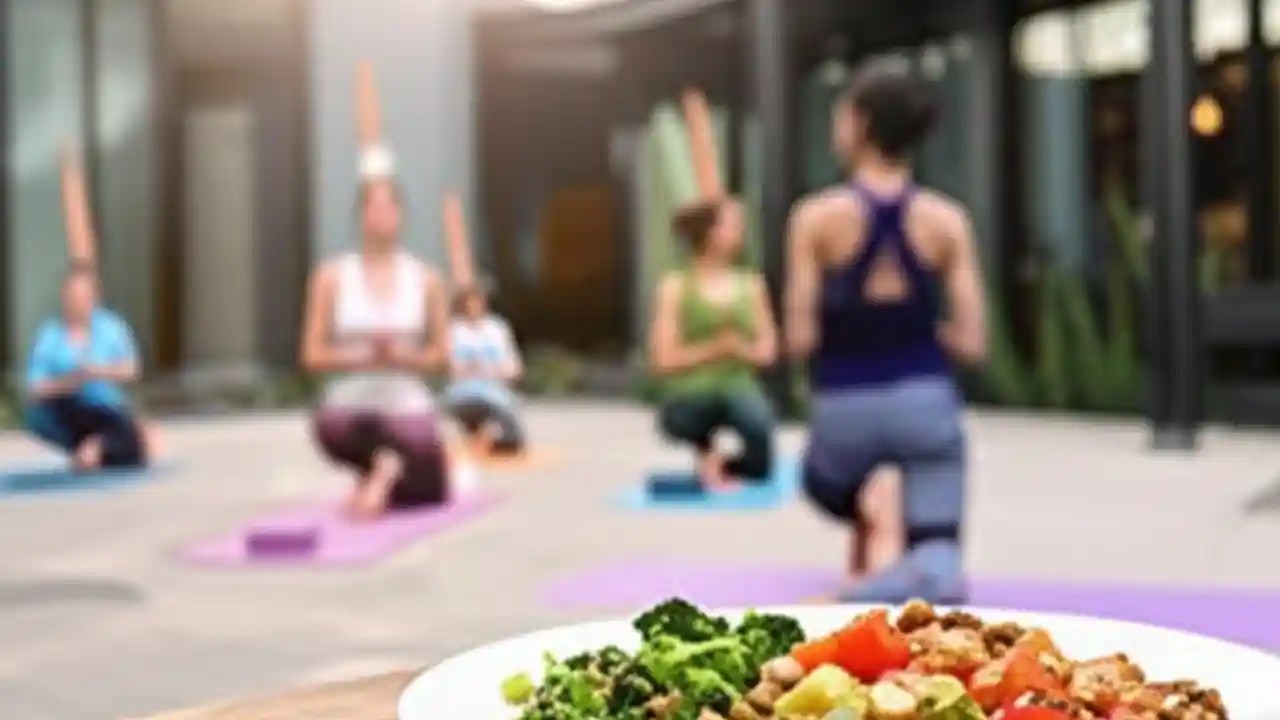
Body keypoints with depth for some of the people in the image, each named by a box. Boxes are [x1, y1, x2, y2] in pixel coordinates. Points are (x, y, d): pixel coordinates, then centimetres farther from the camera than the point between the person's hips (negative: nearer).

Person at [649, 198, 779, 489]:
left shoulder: (751, 285, 9)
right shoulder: (676, 286, -1)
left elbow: (768, 350, 10)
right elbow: (664, 360, -5)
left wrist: (742, 349, -11)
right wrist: (715, 348, -15)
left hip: (739, 388, 2)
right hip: (688, 398, -2)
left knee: (759, 466, -26)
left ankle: (724, 464, 14)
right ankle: (705, 451, 0)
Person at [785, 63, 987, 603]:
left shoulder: (817, 217, -6)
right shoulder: (947, 220, -1)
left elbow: (800, 339, -10)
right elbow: (971, 342, -4)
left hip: (846, 408, 0)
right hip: (926, 401, 0)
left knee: (826, 486, 37)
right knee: (937, 568, 0)